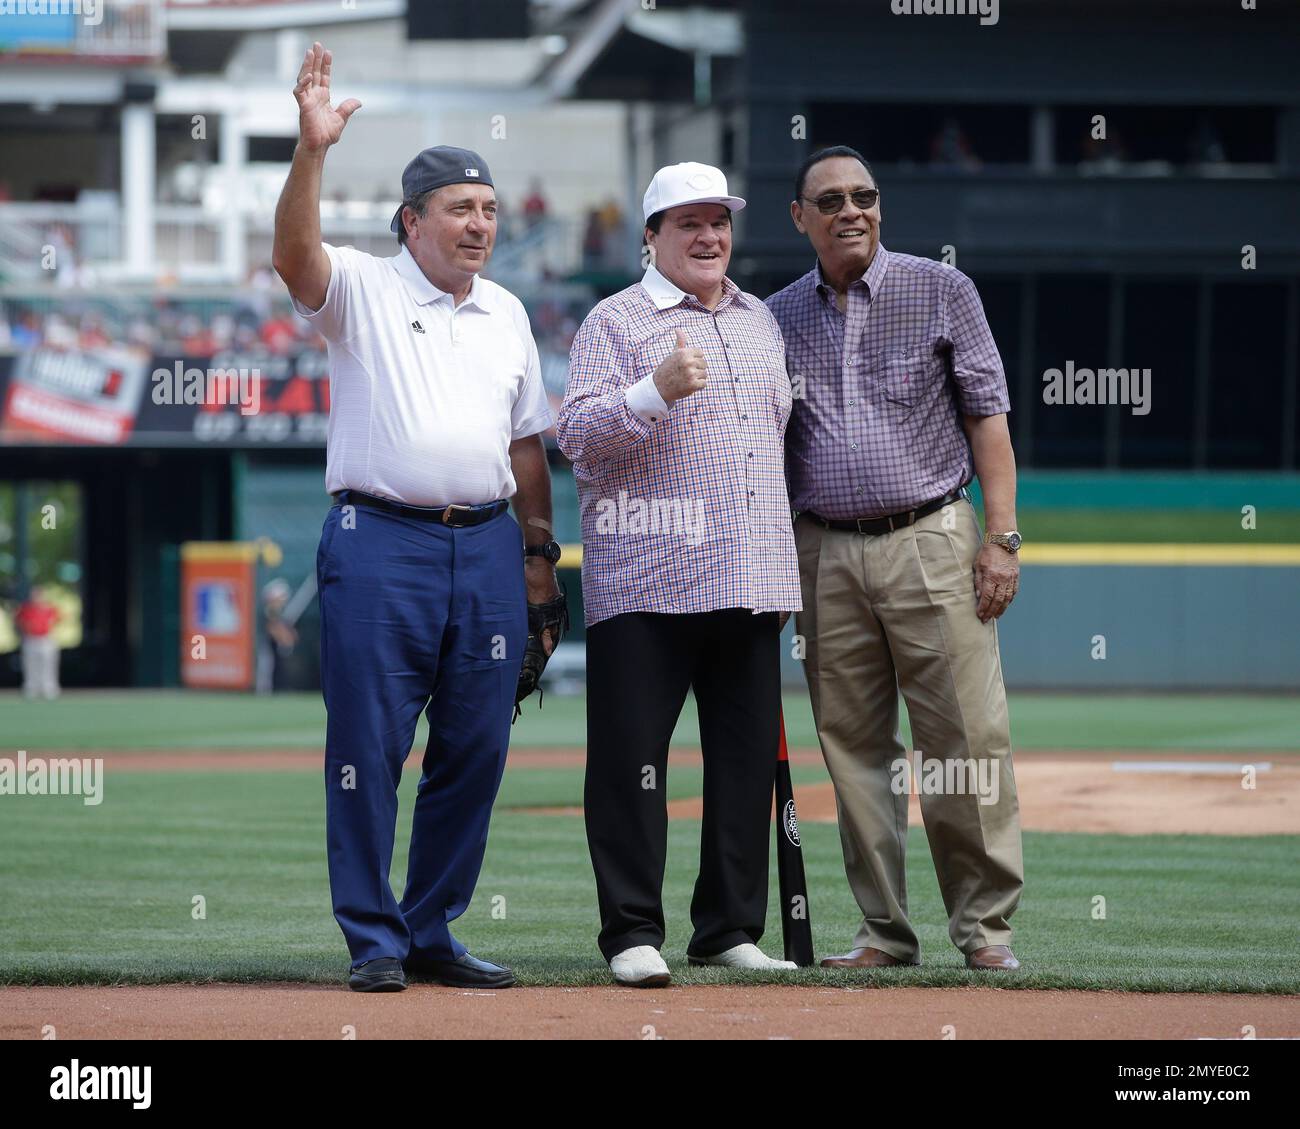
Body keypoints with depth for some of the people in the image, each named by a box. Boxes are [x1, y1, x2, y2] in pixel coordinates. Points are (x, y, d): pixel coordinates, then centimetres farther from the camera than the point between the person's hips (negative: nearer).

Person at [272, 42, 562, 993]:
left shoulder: (505, 312, 17)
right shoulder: (364, 290, 1)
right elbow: (295, 253, -20)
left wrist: (539, 547, 16)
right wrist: (313, 150, -33)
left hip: (488, 548, 5)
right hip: (380, 546, -5)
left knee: (475, 751, 6)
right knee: (370, 747, -4)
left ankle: (434, 931, 16)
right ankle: (374, 941, 2)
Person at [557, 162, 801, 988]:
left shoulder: (760, 322, 19)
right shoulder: (616, 323, 0)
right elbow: (578, 434, -11)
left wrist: (785, 568, 19)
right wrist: (658, 391, -27)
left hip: (749, 585, 6)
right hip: (644, 586, -6)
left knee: (749, 760, 6)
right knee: (631, 761, -6)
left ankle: (731, 931, 13)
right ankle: (633, 934, -2)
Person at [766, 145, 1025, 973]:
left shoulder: (941, 291, 5)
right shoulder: (776, 318, 13)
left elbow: (987, 414, 1)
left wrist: (1002, 538, -7)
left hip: (931, 541, -3)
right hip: (827, 554, 3)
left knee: (967, 738, -7)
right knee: (855, 748, 4)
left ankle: (985, 925, -1)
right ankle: (886, 930, 10)